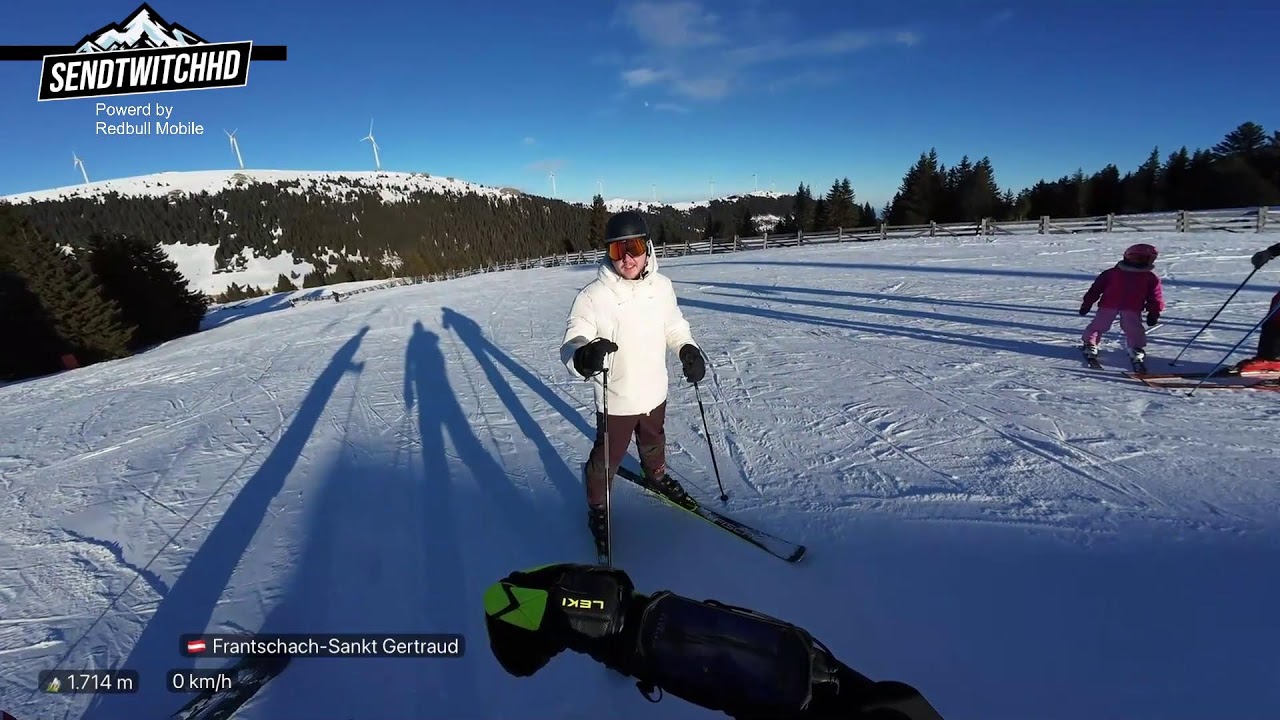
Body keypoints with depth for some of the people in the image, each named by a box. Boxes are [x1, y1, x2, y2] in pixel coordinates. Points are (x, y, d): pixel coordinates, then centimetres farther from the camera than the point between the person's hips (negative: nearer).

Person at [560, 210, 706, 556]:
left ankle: (657, 476, 61)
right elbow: (570, 346, -24)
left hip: (655, 392, 5)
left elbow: (674, 325, 8)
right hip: (615, 400, -4)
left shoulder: (662, 286, -9)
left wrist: (687, 348, -10)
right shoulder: (592, 296, -24)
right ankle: (597, 508, 40)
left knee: (653, 443, 30)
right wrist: (583, 357, -46)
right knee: (606, 459, 13)